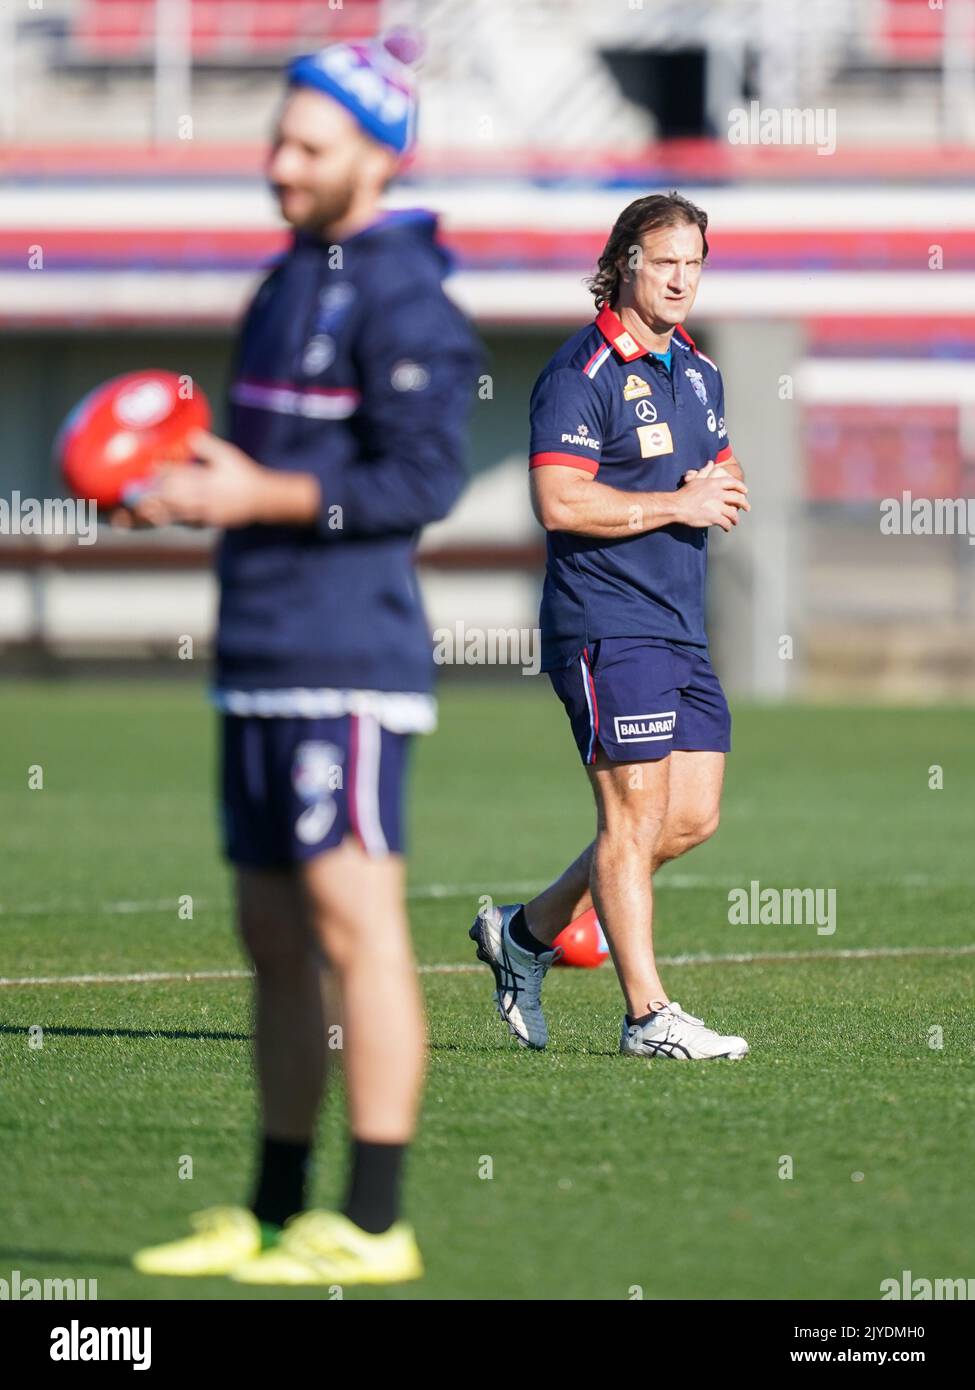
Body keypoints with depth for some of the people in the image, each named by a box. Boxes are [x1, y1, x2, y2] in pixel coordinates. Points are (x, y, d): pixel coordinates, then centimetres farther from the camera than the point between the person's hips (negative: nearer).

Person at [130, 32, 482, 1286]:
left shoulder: (399, 297, -11)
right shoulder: (295, 280, 18)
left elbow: (422, 480, -18)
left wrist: (257, 496, -19)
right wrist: (190, 479, 9)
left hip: (345, 663, -10)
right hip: (262, 661, 10)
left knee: (354, 924, -10)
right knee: (274, 938, 12)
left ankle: (373, 1227, -10)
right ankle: (273, 1215, 17)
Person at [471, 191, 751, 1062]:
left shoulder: (698, 372, 15)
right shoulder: (582, 375, -12)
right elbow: (559, 502, -20)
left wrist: (720, 493, 3)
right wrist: (678, 505, -17)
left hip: (681, 626, 9)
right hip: (606, 625, -9)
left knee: (693, 817, 8)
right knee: (637, 813, -9)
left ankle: (525, 933, 22)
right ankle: (648, 1015, -6)